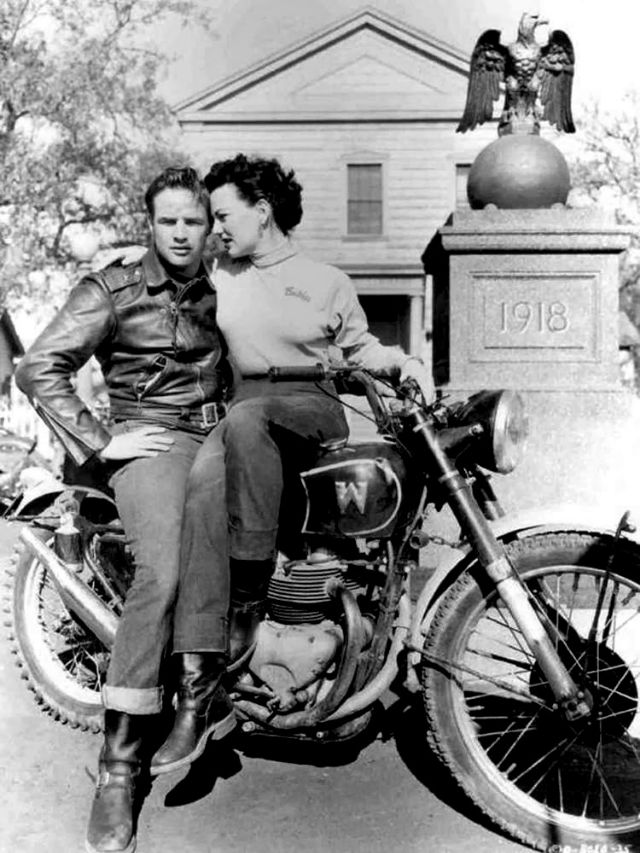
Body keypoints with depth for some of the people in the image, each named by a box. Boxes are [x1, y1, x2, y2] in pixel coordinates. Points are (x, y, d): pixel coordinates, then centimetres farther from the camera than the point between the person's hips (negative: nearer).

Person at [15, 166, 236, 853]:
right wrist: (98, 444, -11)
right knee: (162, 573, -27)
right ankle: (119, 767, -26)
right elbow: (38, 369, -5)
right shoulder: (111, 291, 3)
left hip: (218, 437, 7)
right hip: (149, 439, -6)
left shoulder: (220, 295, 20)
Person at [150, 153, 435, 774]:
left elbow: (358, 347, 21)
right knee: (203, 484, -33)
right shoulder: (219, 277, 20)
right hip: (242, 414, 2)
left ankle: (249, 601, -35)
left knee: (247, 419, -40)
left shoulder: (328, 282, 14)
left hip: (313, 409, -2)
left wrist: (402, 360, 3)